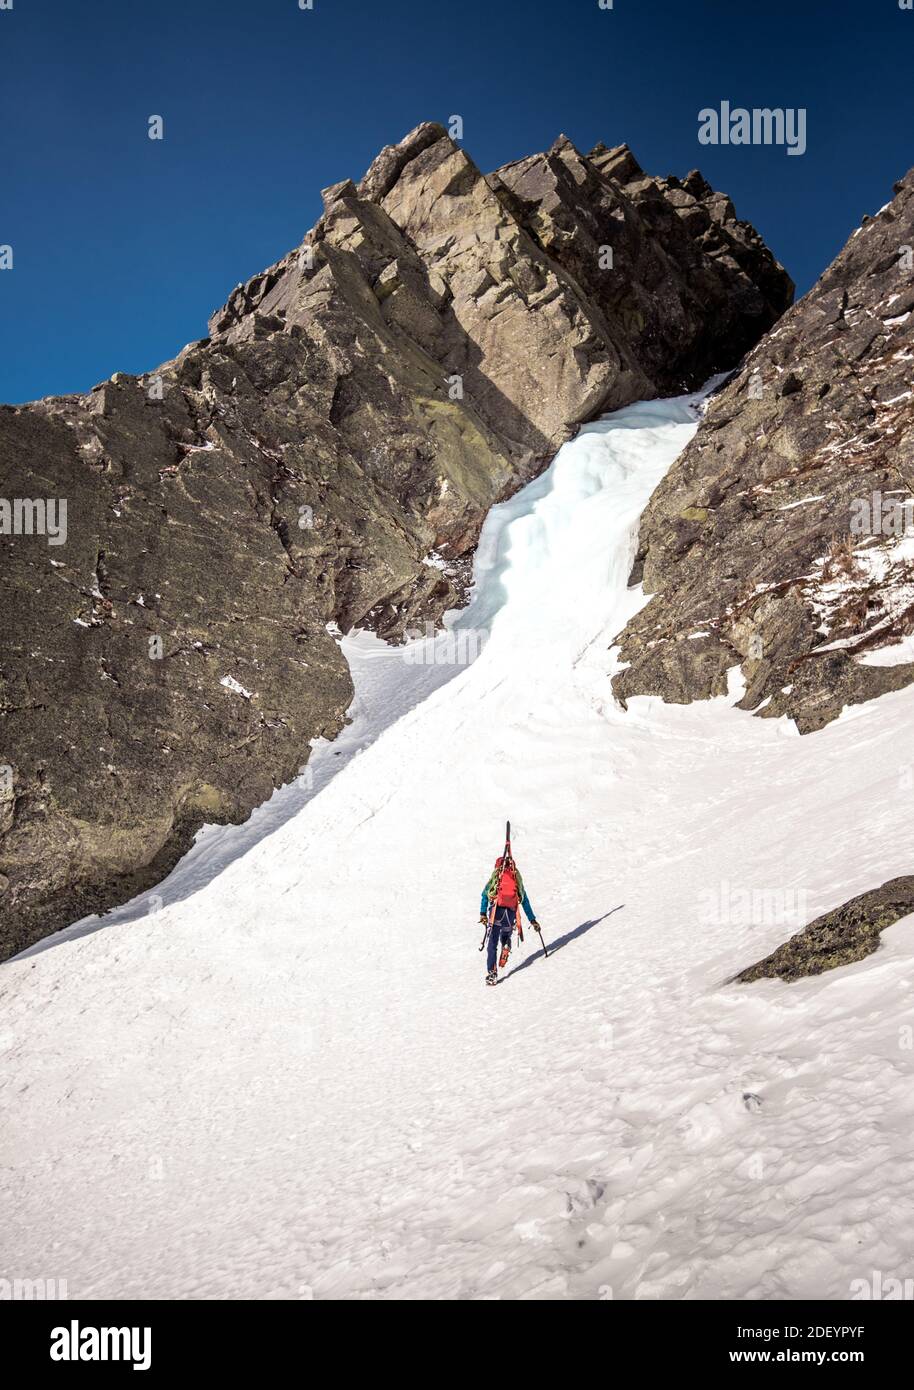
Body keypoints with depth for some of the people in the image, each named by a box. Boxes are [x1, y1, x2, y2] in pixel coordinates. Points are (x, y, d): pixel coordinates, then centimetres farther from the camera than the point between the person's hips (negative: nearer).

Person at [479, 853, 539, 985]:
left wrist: (482, 913, 1)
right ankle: (506, 946, -6)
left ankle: (491, 973, -13)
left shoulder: (496, 877, 16)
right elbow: (525, 901, 22)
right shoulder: (517, 880, 20)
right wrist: (532, 920, 24)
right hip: (511, 912, 2)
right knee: (506, 936, 26)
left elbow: (485, 895, 5)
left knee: (493, 943, -2)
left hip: (497, 910, -2)